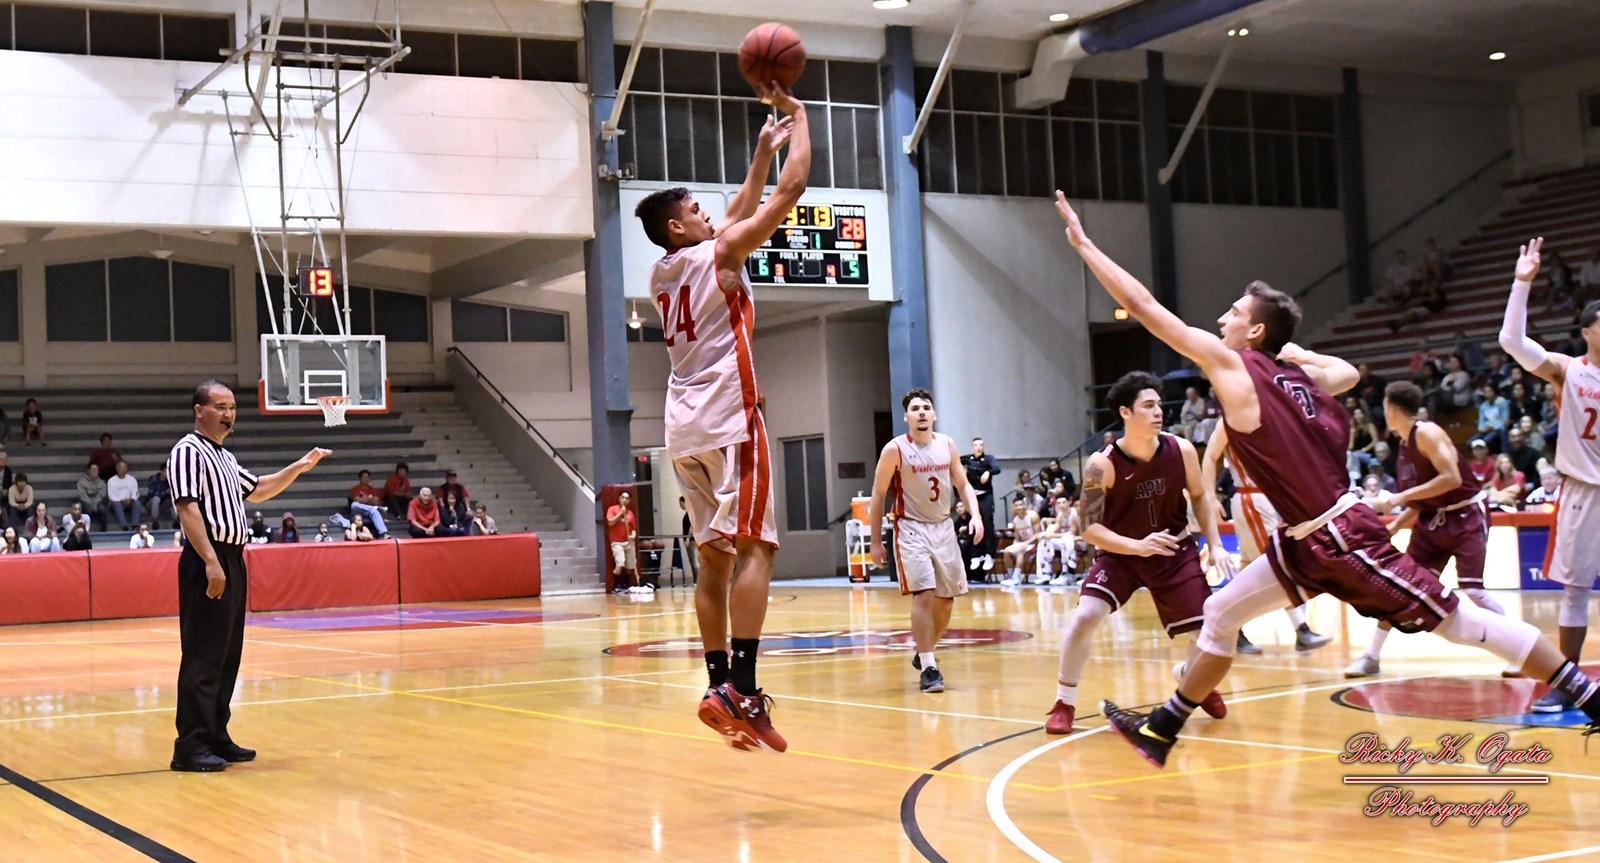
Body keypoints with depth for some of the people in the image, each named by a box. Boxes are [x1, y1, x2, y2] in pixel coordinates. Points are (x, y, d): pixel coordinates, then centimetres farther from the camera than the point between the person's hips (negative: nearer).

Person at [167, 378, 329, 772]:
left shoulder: (226, 458, 20)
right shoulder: (189, 451, -9)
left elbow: (257, 490, 34)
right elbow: (188, 508, -18)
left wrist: (299, 467, 22)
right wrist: (211, 562, -26)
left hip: (232, 560, 10)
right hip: (208, 562, -10)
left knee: (228, 655, 12)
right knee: (203, 656, -10)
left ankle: (216, 737, 18)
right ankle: (191, 746, -8)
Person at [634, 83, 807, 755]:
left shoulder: (664, 273, 18)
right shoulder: (720, 255, -3)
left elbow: (738, 213, 31)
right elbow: (792, 188, -2)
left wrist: (763, 148, 32)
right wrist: (798, 115, 10)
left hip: (685, 427, 8)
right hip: (729, 417, -8)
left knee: (715, 557, 9)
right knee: (754, 547, -11)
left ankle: (720, 687, 7)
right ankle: (741, 691, -20)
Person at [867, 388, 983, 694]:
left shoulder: (947, 445, 1)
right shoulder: (895, 450, -12)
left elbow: (963, 485, 10)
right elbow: (878, 496, -5)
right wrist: (876, 541, -5)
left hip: (943, 527, 5)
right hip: (912, 528, -5)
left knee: (946, 599, 9)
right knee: (924, 595, -16)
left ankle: (924, 655, 31)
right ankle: (928, 668, -11)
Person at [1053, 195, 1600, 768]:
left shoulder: (1234, 366, -12)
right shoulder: (1299, 374, 10)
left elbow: (1144, 307, -10)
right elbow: (1350, 372, 34)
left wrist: (1083, 242, -4)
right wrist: (1297, 351, 26)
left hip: (1343, 539, -9)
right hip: (1309, 543, 9)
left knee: (1461, 623, -4)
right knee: (1220, 614, 13)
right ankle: (1160, 730, 21)